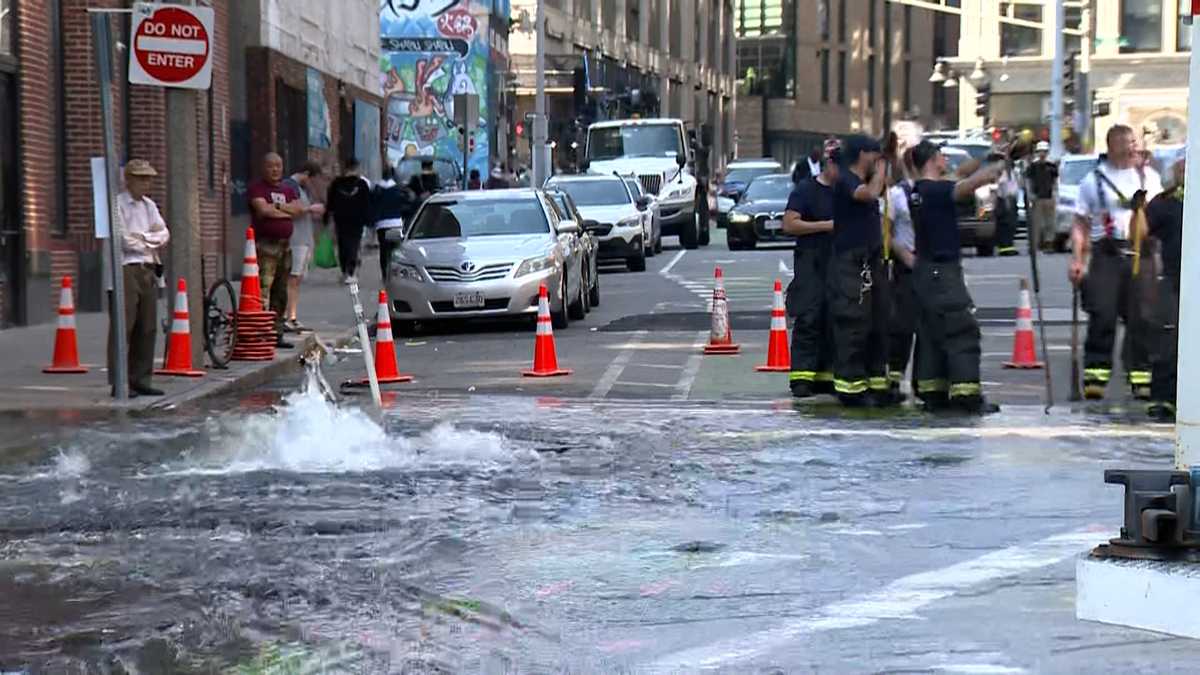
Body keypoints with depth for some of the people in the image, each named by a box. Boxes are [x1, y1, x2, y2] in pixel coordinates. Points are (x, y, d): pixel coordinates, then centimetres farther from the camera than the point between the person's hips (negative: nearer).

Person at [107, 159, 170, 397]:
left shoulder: (149, 205, 18)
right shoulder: (117, 204, -5)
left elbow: (164, 235, 10)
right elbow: (124, 239, -14)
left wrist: (143, 238, -7)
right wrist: (152, 242, -1)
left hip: (148, 270, 7)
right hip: (126, 270, -7)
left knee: (148, 328, 7)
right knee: (123, 326, -8)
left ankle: (141, 379, 13)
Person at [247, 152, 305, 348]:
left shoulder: (288, 189, 18)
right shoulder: (257, 188, -1)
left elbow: (299, 208, 3)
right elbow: (263, 210, -16)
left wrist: (277, 206, -9)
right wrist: (287, 212, -2)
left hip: (285, 245, 7)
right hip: (265, 245, -7)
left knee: (280, 293, 10)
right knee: (263, 290, -14)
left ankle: (277, 334, 17)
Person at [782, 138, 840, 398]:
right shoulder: (805, 190, -3)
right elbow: (789, 224, -12)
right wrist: (827, 225, -14)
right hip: (811, 264, -6)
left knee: (832, 321, 5)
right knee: (808, 320, -11)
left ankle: (825, 376, 10)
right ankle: (801, 376, -12)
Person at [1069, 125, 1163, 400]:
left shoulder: (1149, 176, 15)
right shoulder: (1094, 180, 7)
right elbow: (1081, 224, 5)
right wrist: (1078, 259, -4)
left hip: (1140, 255, 2)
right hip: (1106, 255, -2)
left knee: (1141, 319, -1)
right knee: (1102, 317, -9)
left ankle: (1140, 377, 4)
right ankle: (1095, 376, -4)